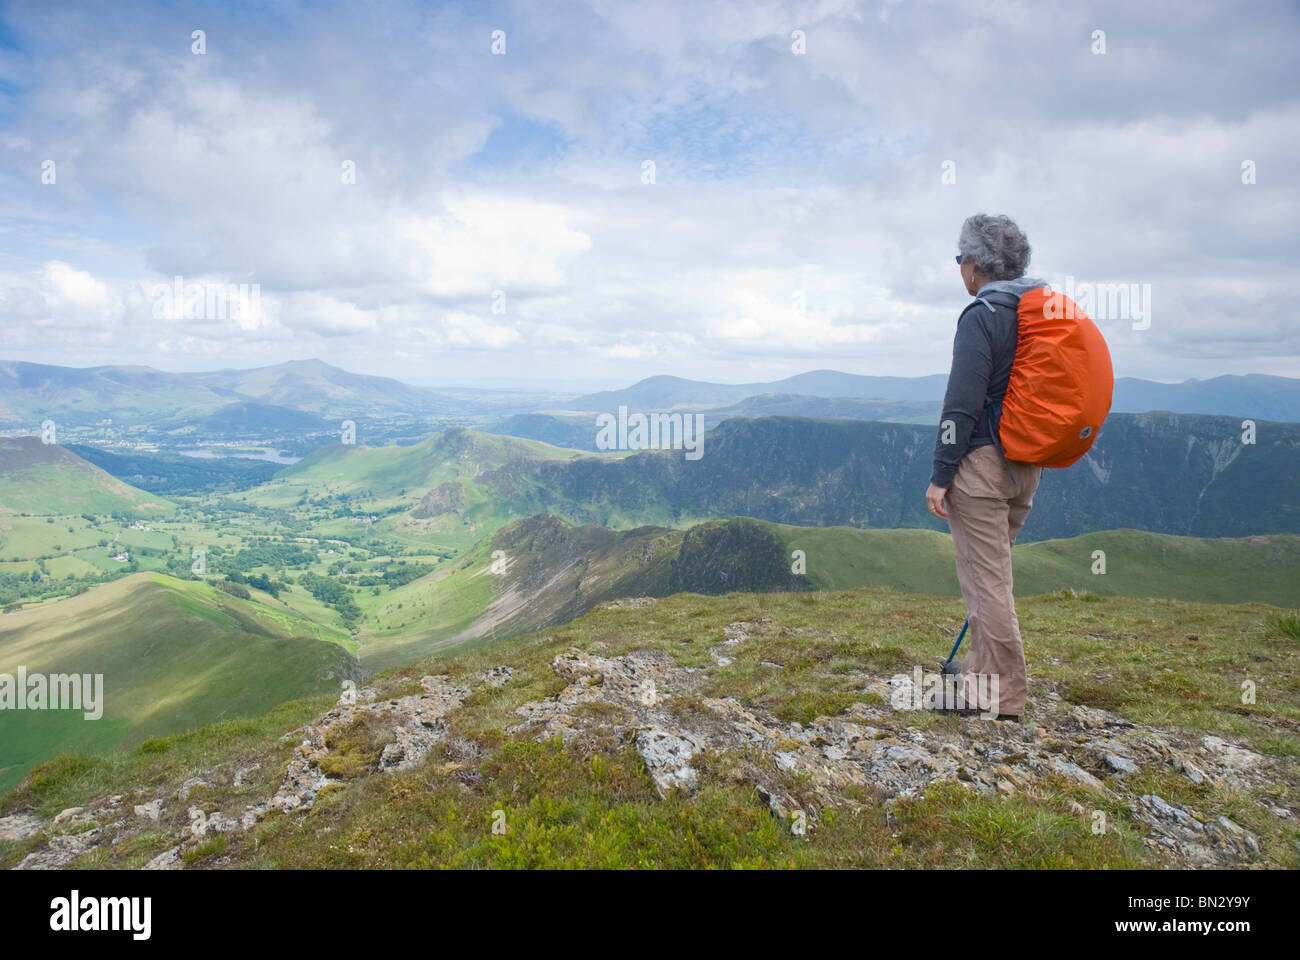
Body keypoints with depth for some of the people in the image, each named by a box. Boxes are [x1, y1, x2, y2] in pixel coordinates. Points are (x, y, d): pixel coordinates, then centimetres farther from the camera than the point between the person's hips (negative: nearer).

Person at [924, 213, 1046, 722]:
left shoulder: (982, 317, -13)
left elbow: (962, 404, -18)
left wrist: (940, 476, -15)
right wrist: (1035, 453, 22)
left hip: (983, 460, -9)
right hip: (1027, 466, 9)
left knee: (985, 577, -2)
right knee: (993, 570, 21)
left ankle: (999, 692, 6)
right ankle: (985, 664, 33)